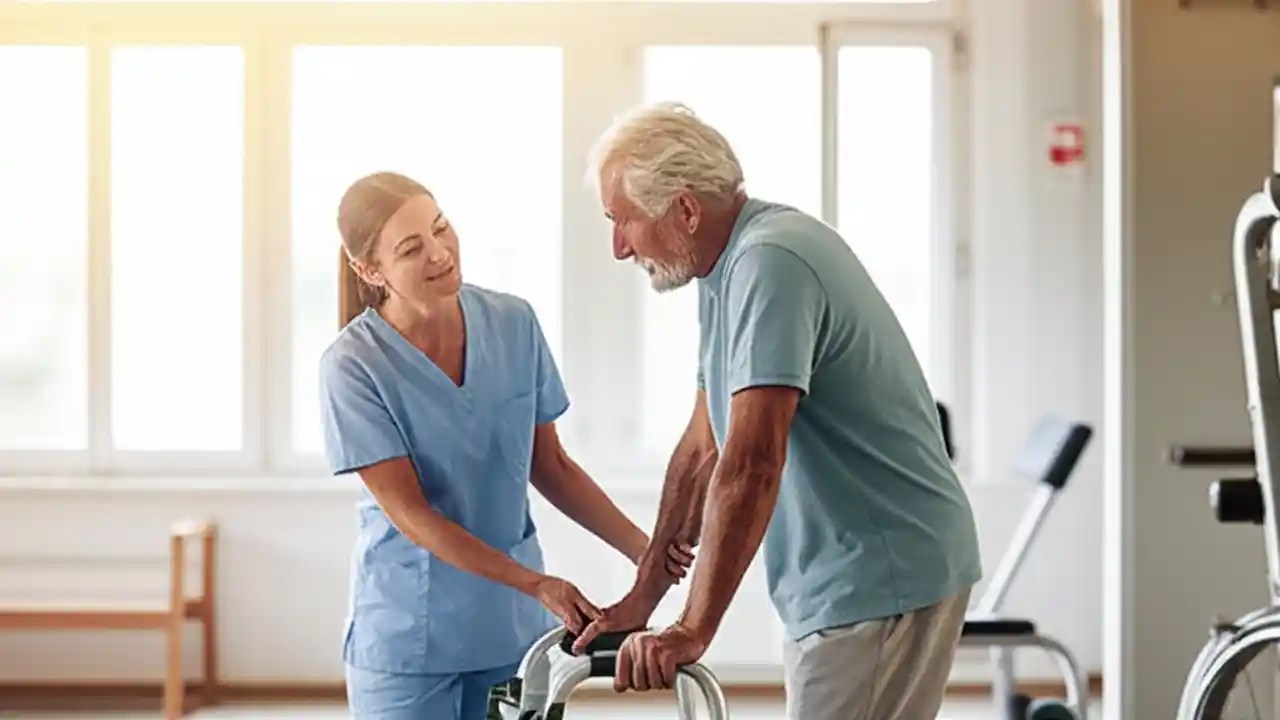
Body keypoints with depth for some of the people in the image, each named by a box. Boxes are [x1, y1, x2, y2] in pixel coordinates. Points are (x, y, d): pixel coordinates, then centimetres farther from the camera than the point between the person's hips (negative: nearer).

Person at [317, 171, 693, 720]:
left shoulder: (514, 324, -2)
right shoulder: (353, 365, -15)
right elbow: (409, 513, -17)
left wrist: (640, 547, 0)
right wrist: (537, 584, -22)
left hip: (514, 628, 4)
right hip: (408, 633, -4)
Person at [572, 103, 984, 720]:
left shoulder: (770, 263, -21)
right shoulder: (729, 268, 11)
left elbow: (751, 464, -29)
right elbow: (703, 450, 16)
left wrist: (693, 630, -29)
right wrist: (643, 597, 16)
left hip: (878, 581, -10)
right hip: (845, 581, 10)